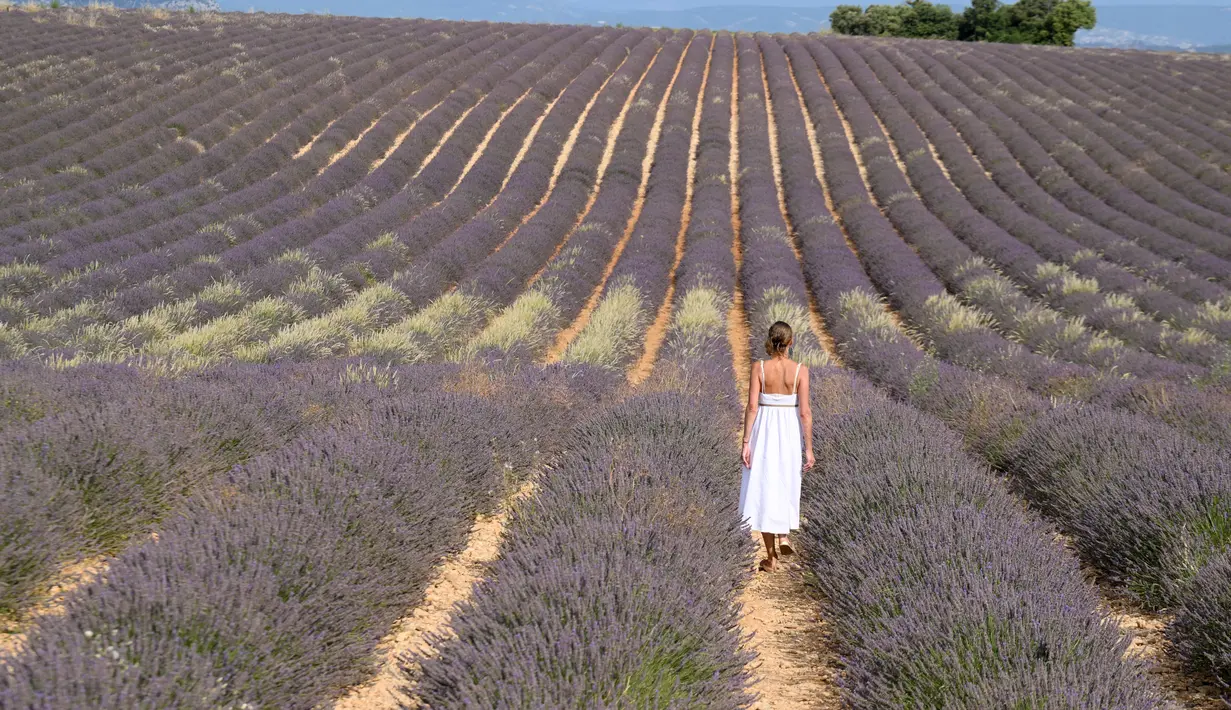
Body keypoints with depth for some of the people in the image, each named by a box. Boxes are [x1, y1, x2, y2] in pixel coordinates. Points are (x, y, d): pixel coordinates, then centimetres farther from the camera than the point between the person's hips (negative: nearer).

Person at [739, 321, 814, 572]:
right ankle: (784, 535, 6)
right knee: (786, 486, 25)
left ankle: (770, 557, 8)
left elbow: (752, 407, -10)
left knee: (764, 489, 7)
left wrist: (746, 443, -7)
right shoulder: (800, 370, -6)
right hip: (790, 432, 1)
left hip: (763, 431, -1)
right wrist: (808, 448, -3)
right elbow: (804, 411, -8)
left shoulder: (759, 368, -7)